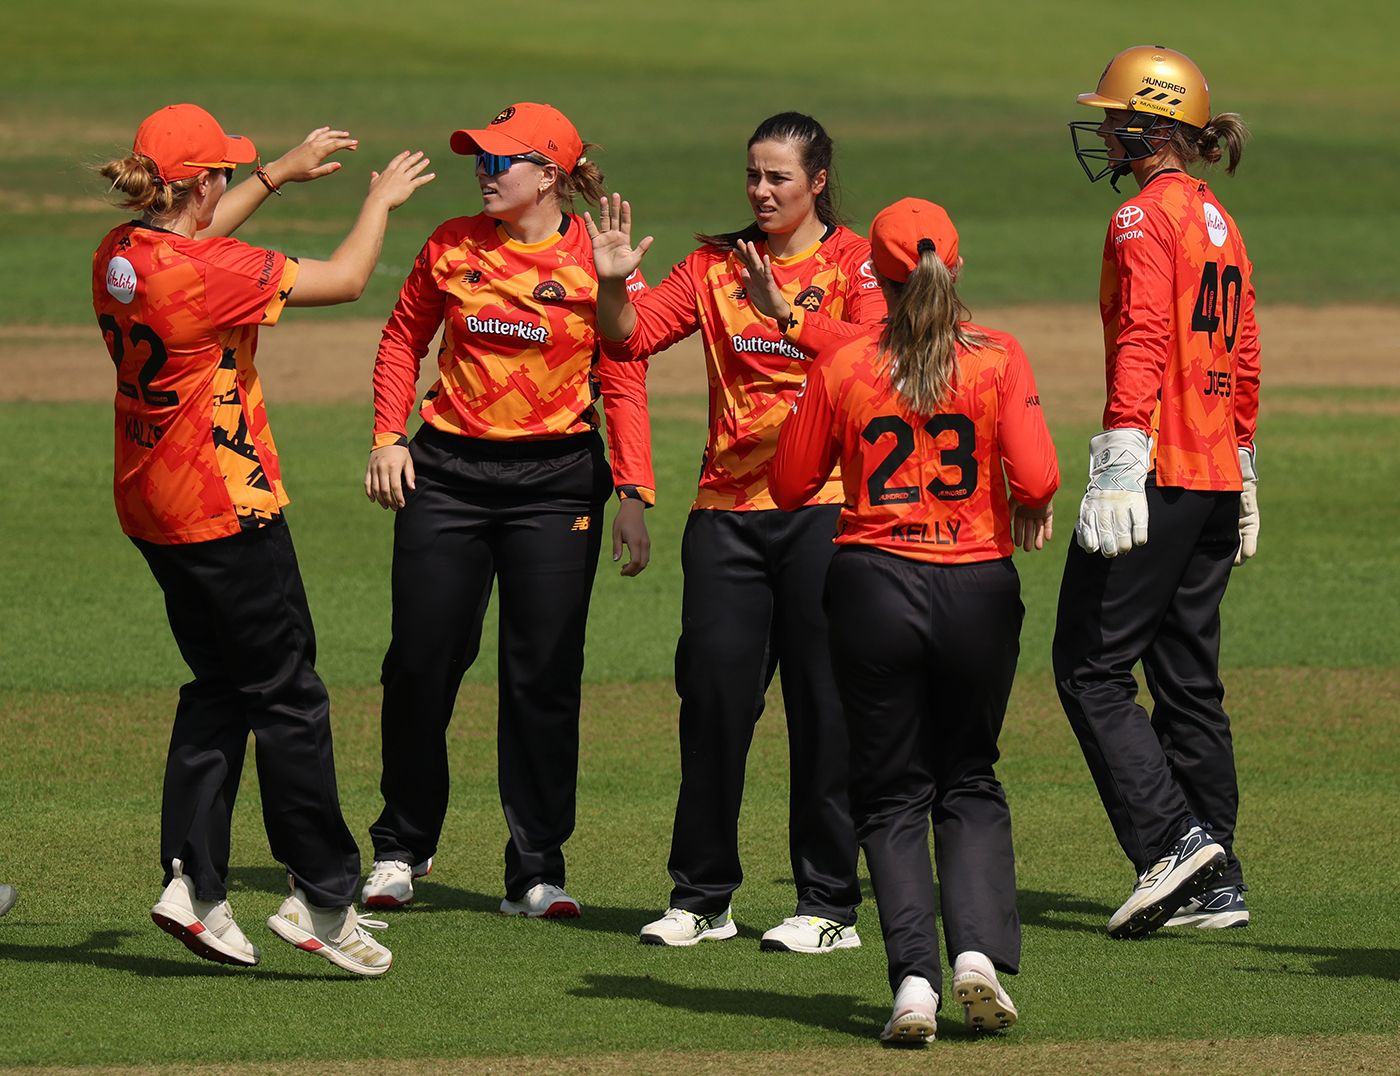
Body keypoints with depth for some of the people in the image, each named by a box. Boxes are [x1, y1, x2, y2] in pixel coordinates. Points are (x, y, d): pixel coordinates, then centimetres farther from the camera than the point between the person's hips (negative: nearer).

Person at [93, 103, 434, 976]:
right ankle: (323, 898, 5)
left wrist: (282, 175, 32)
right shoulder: (207, 273, -23)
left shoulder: (119, 256, 1)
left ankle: (194, 884, 10)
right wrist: (382, 199, 4)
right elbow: (345, 279, -13)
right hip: (227, 510, -9)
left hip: (152, 508, 9)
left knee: (218, 688, 16)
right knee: (289, 697, 1)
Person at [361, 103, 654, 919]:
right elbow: (405, 337, 15)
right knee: (421, 662, 4)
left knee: (544, 675, -2)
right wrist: (388, 436, 4)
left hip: (555, 481, -3)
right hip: (448, 469, 3)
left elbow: (623, 384, -5)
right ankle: (402, 848, 21)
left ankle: (536, 872, 6)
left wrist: (633, 494, -11)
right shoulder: (452, 246, 4)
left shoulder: (596, 262, -5)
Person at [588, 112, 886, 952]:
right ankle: (702, 898, 10)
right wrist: (615, 284, -14)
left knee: (822, 702, -1)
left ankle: (830, 904, 5)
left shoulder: (856, 262, 1)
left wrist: (787, 313, -28)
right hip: (727, 505, 4)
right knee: (712, 693, 2)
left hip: (823, 509, -4)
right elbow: (633, 337, 4)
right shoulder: (718, 263, 12)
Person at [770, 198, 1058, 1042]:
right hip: (979, 587, 1)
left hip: (876, 584, -1)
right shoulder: (998, 358, -5)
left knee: (893, 792, 9)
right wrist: (1030, 515, 8)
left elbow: (790, 485, 3)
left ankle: (915, 976, -7)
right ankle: (980, 949, -5)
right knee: (970, 783, 16)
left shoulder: (842, 365, -3)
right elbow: (1037, 479, -13)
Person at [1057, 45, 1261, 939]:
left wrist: (1119, 464, -26)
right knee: (1189, 679, 11)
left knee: (1090, 669, -5)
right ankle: (1217, 880, 10)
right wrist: (1241, 476, 26)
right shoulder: (1220, 225, 16)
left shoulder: (1145, 219, -10)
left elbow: (1142, 343, -21)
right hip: (1216, 480, 9)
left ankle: (1173, 840, -15)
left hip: (1157, 473, -9)